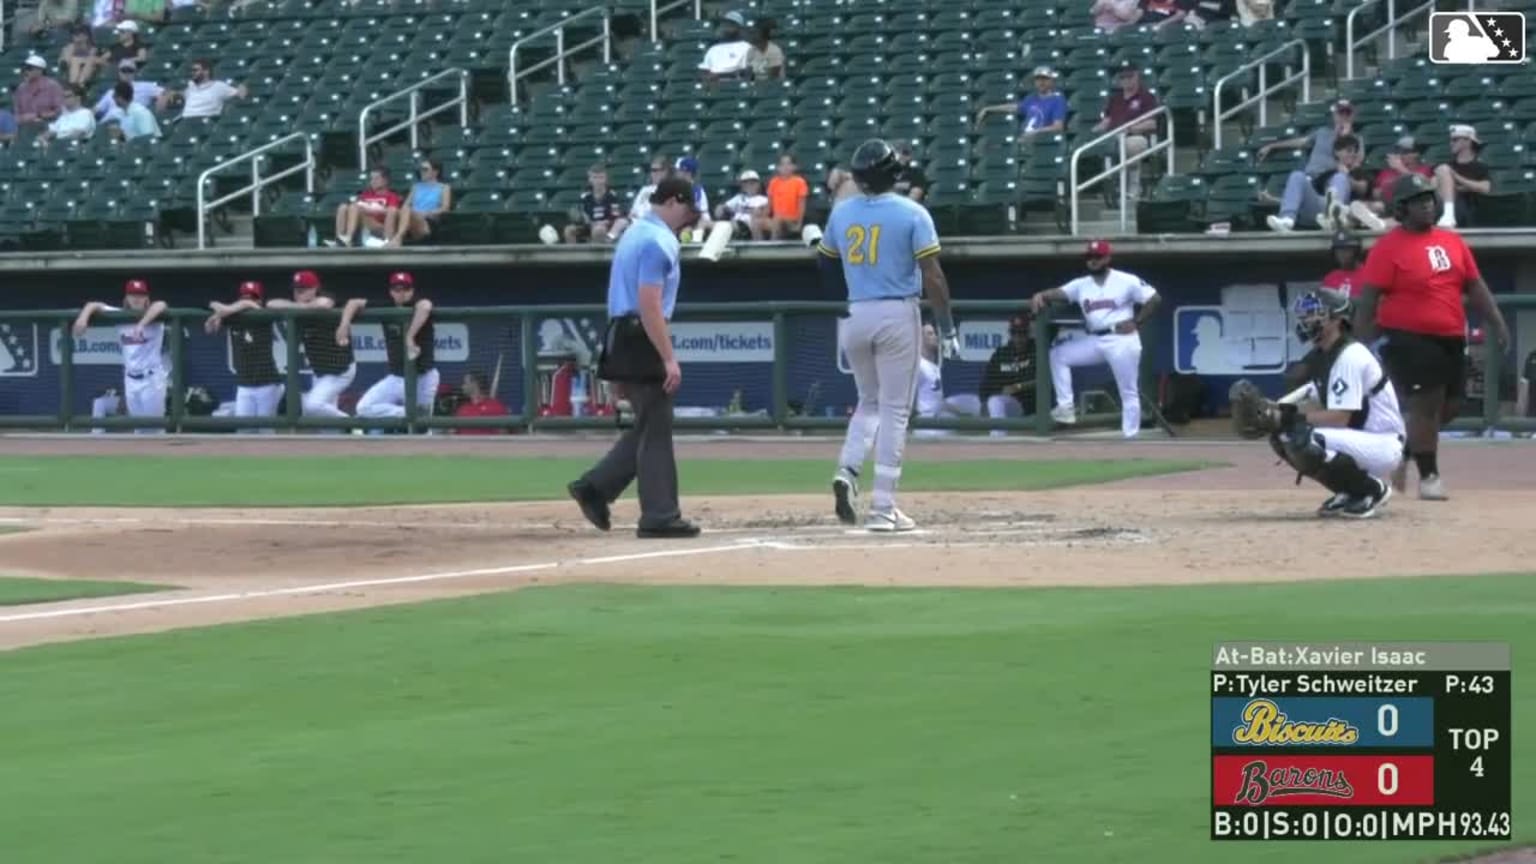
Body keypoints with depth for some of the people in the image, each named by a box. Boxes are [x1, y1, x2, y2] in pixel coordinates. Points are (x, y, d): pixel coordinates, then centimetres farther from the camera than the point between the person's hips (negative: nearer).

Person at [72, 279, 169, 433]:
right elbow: (93, 305, 6)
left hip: (152, 378, -5)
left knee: (154, 426, -5)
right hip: (130, 378, 5)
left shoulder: (153, 317, -10)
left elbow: (160, 305, -32)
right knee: (139, 426, 11)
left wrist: (142, 324, -45)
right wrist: (83, 317, -16)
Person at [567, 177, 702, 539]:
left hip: (621, 340, 10)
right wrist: (669, 359, -22)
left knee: (648, 426, 15)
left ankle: (595, 487, 13)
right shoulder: (658, 242, -14)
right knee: (656, 430, -5)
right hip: (643, 342, -10)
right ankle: (659, 517, -3)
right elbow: (650, 306, -21)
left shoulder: (634, 234, 18)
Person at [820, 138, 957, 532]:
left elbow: (827, 267, 16)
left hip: (857, 317, 4)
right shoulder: (912, 214, -8)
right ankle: (882, 509, -2)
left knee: (869, 402, 21)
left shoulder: (841, 213, 4)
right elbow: (933, 276, -12)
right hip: (898, 314, -4)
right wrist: (946, 329, -8)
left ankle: (847, 471, -4)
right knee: (894, 410, 1)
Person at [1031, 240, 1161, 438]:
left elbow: (1154, 300, -2)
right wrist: (1040, 297, -27)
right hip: (1095, 341, 5)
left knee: (1129, 393, -1)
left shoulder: (1127, 281, -4)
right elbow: (1057, 293, -6)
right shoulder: (1081, 285, 7)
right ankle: (1065, 407, -6)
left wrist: (1136, 322, -10)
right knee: (1058, 354, -4)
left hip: (1122, 341, -5)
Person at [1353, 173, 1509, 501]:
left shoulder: (1452, 241, 11)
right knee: (1426, 406, -10)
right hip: (1409, 339, -7)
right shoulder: (1388, 248, -8)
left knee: (1449, 406, 10)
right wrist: (1364, 347, -17)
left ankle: (1402, 453, 29)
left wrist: (1497, 323, 6)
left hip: (1451, 340, 7)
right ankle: (1428, 476, 0)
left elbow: (1475, 286, 15)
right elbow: (1368, 299, -11)